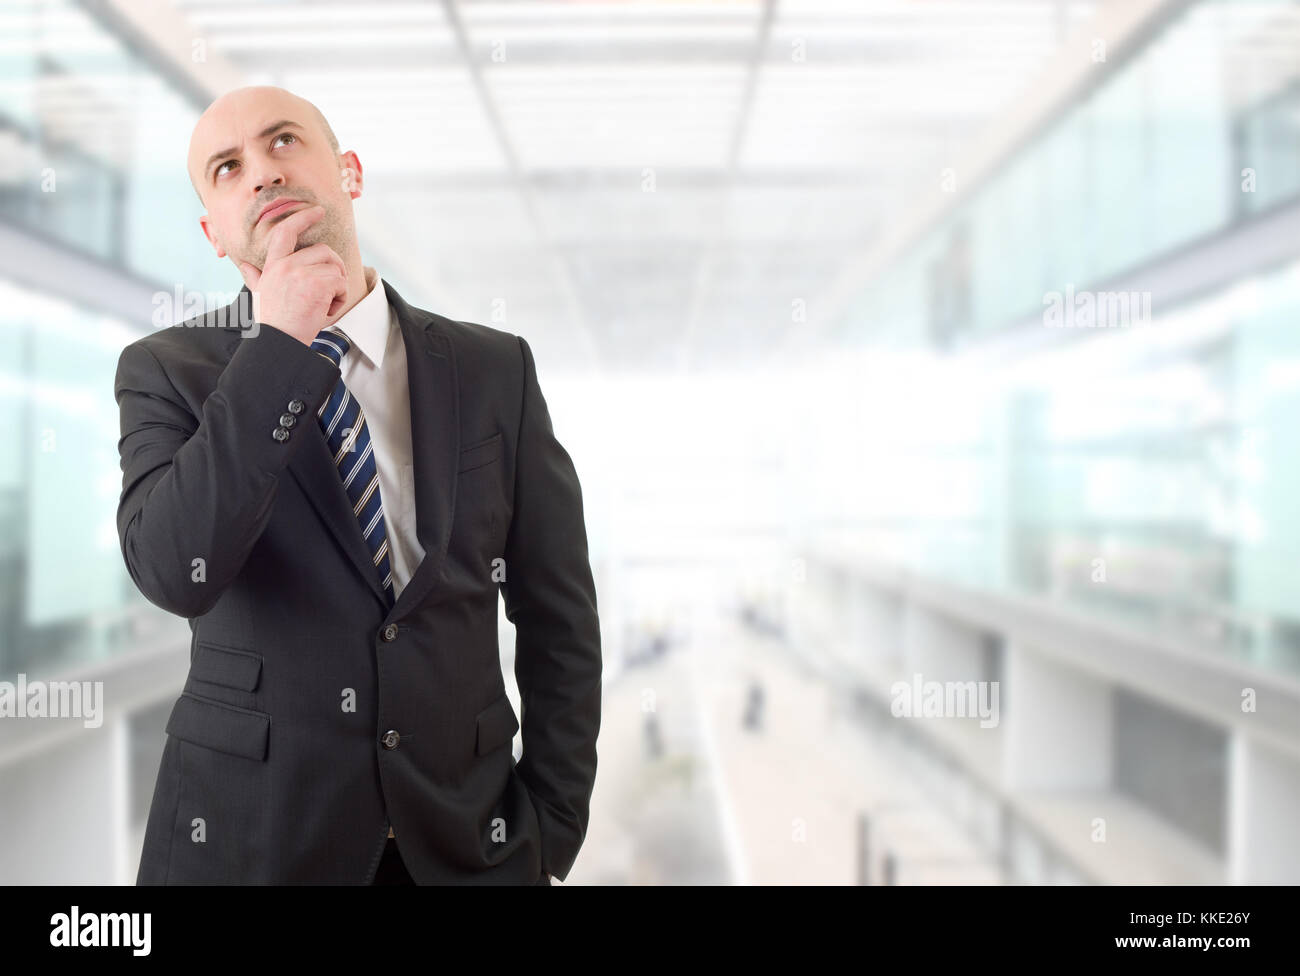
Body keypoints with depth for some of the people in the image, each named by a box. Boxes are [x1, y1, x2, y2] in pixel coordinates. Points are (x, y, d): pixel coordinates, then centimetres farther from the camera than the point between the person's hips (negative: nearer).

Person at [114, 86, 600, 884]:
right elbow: (174, 572, -19)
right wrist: (278, 344, -20)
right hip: (247, 837, -1)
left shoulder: (496, 370, 0)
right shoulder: (168, 371, -2)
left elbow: (558, 617, 2)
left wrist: (551, 832, -1)